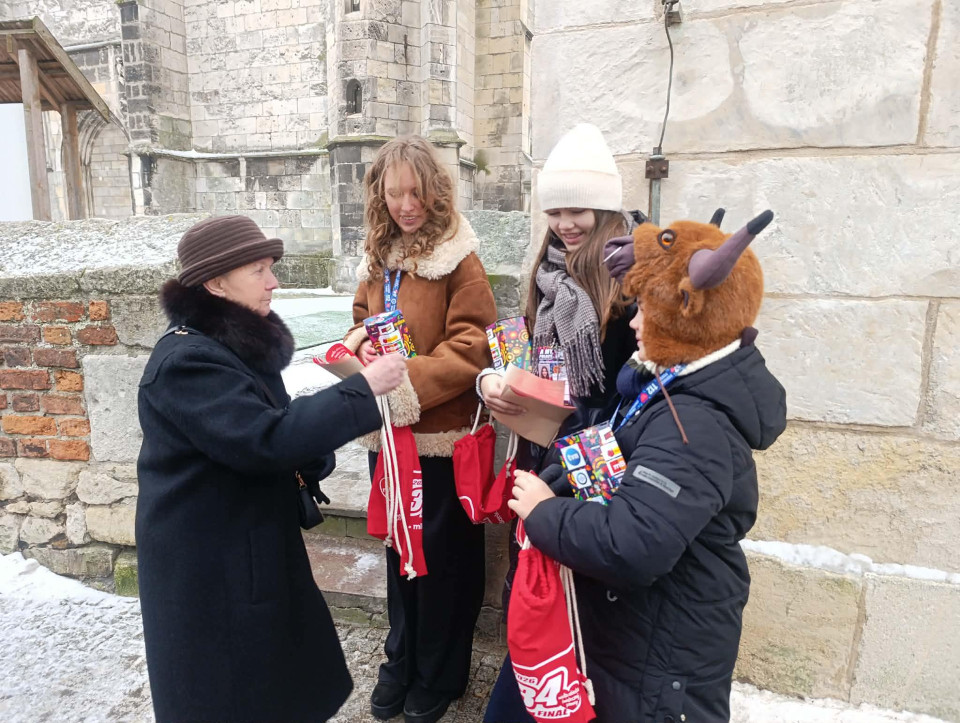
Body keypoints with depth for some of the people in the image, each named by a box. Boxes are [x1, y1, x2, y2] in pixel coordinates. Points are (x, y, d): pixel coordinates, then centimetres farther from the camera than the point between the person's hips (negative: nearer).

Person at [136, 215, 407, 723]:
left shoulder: (240, 342, 6)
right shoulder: (188, 360, -25)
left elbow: (270, 423, 12)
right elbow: (265, 438, -34)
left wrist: (308, 462, -9)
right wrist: (363, 389, -29)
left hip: (252, 543, 9)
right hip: (206, 561, -9)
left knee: (282, 677, 22)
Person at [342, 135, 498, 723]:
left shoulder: (458, 258, -13)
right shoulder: (378, 255, 7)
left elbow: (472, 347, -18)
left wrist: (405, 381, -25)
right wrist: (362, 343, -6)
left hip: (442, 434, -6)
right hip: (387, 432, 6)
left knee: (444, 554, 10)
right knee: (397, 546, 20)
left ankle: (441, 675, 33)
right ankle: (401, 660, 42)